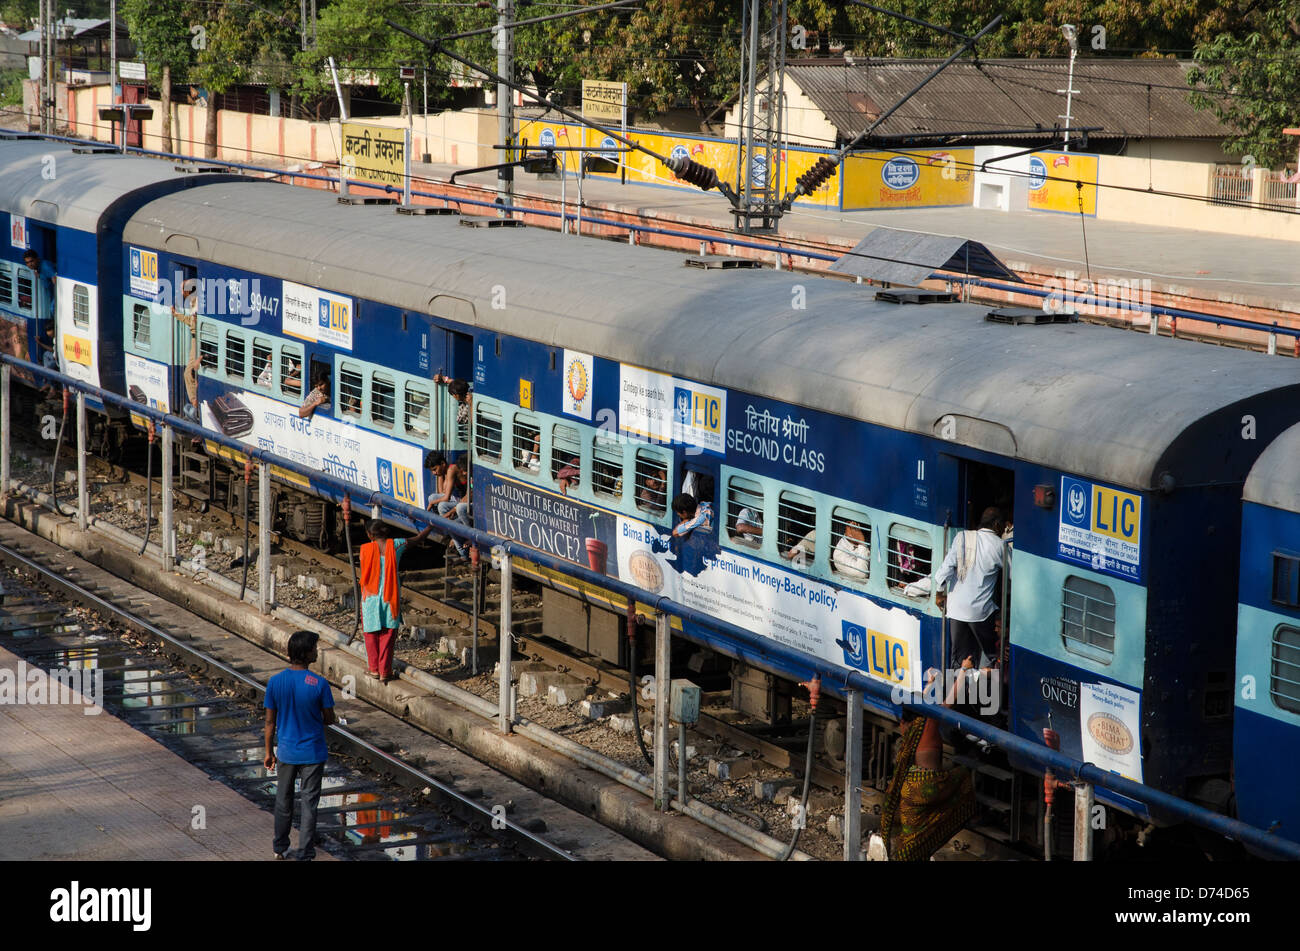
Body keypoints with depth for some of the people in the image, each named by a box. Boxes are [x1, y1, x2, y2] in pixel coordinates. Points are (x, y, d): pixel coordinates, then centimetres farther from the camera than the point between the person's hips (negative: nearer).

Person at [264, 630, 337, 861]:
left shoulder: (275, 682, -10)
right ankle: (305, 854, 12)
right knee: (309, 803, 8)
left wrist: (269, 752, 9)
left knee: (283, 800, 20)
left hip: (286, 752, 3)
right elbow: (329, 719, -8)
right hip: (313, 754, -3)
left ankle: (280, 847, 33)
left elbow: (270, 722, -3)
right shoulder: (319, 684, -19)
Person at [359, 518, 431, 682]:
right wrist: (431, 525, 22)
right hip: (391, 597, 1)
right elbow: (418, 539, 8)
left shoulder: (366, 549, -11)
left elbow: (364, 576, -3)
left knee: (372, 634, 13)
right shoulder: (396, 545, -7)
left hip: (371, 597, -1)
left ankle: (374, 669, 20)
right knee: (388, 635, 8)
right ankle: (385, 672, 10)